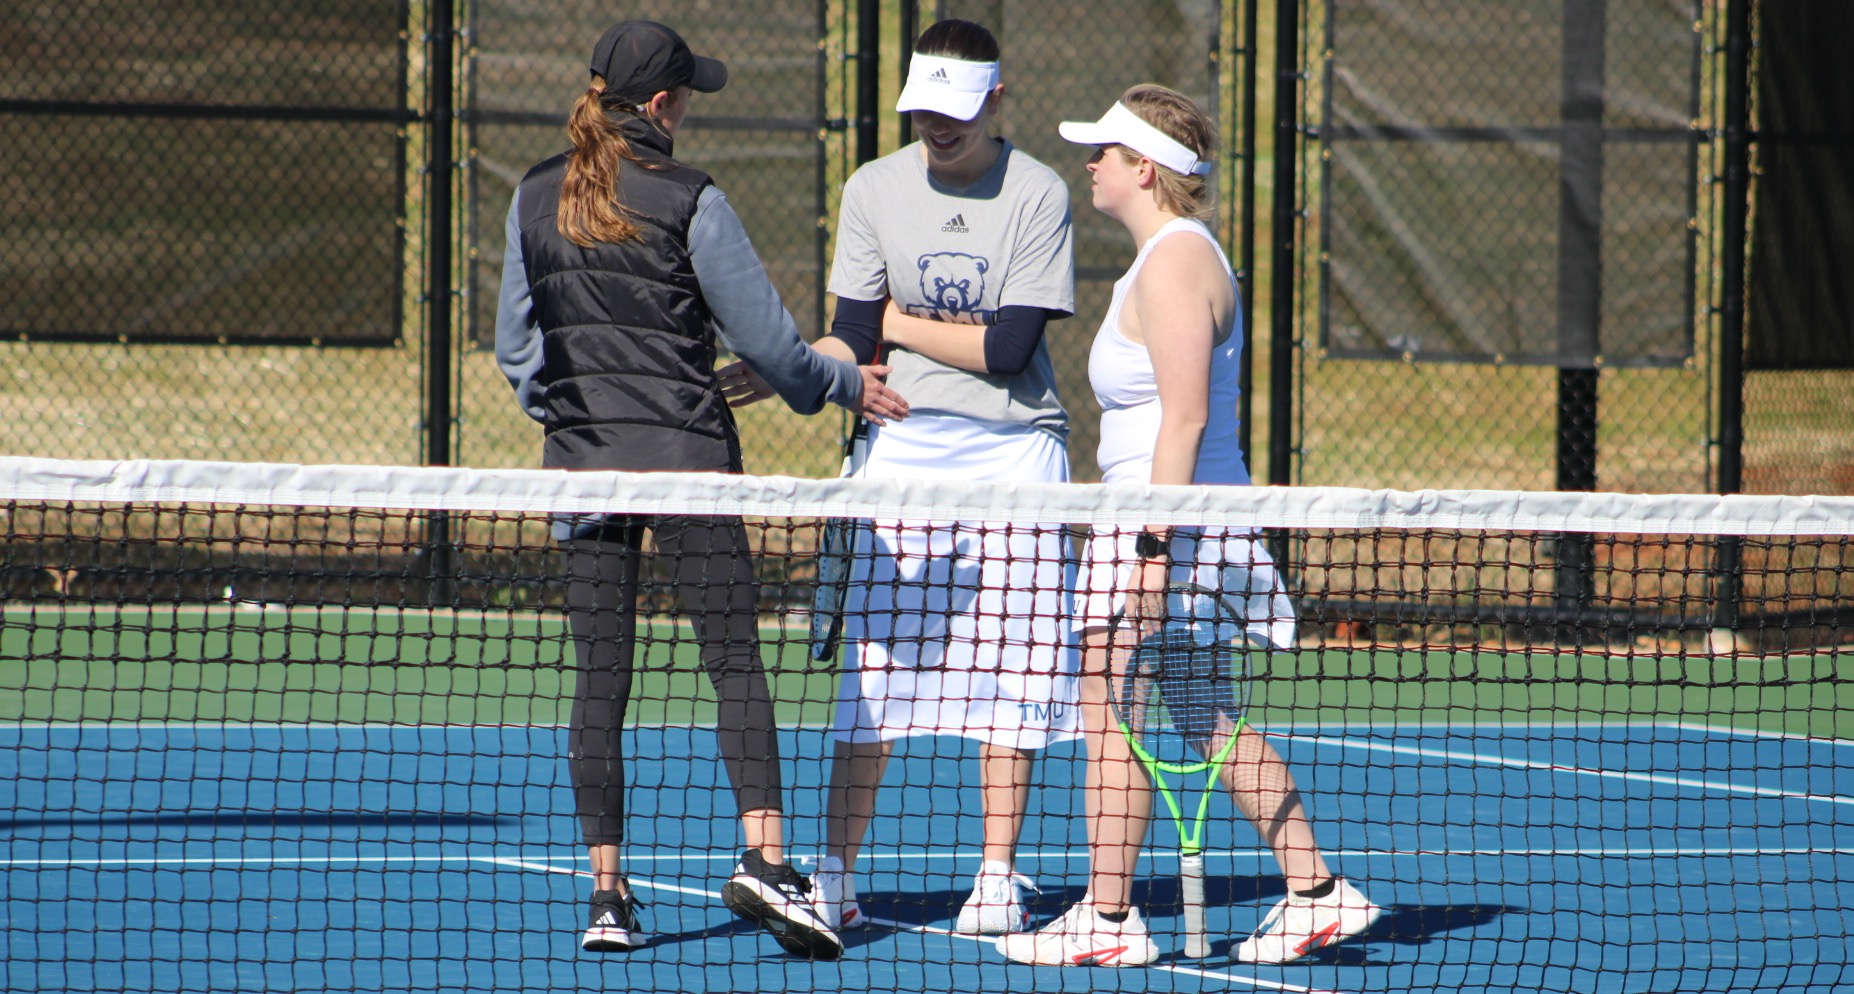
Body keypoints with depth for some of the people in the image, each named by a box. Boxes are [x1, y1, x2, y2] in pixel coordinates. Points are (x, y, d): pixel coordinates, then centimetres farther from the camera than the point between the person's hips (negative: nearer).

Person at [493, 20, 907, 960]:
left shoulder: (535, 200, 5)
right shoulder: (688, 201, -8)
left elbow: (517, 345, 11)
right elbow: (764, 336, -3)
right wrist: (845, 384, 13)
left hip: (581, 459, 4)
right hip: (684, 456, -4)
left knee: (600, 681, 5)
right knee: (735, 661, -3)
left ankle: (606, 891, 2)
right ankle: (764, 857, -17)